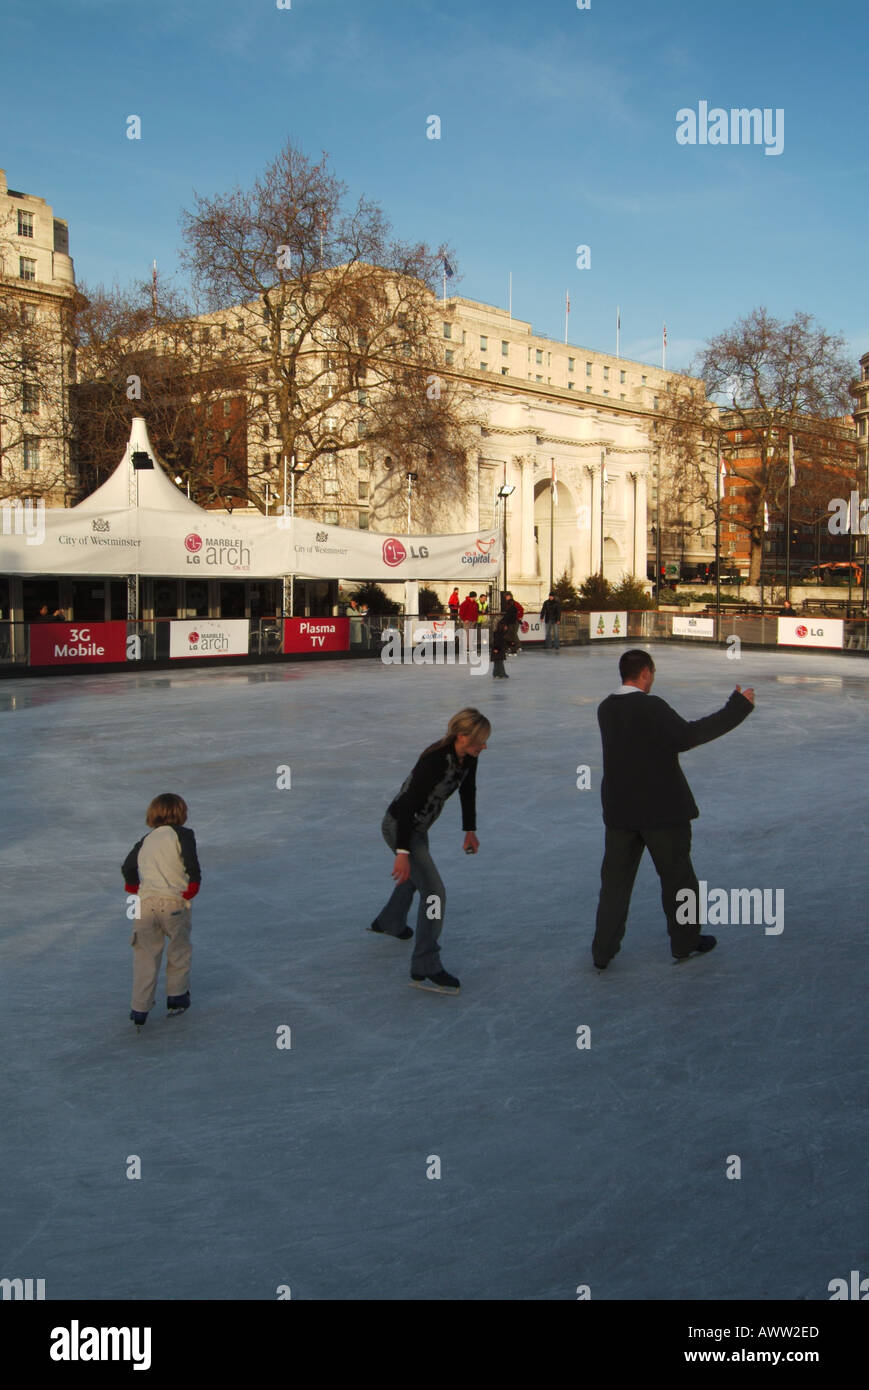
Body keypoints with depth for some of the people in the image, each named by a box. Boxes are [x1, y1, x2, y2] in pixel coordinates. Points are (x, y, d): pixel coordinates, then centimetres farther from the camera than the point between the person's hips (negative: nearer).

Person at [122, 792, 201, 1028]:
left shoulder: (144, 841, 17)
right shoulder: (182, 834, 1)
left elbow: (127, 867, 16)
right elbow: (190, 860, -13)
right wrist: (194, 884, -2)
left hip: (146, 902, 4)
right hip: (174, 902, -3)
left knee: (145, 955, 9)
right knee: (179, 950, 17)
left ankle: (140, 1009, 8)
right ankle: (177, 997, 25)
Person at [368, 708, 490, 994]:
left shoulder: (468, 757, -9)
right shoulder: (435, 759, -33)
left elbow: (468, 791, 9)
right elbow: (408, 803, -32)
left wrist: (470, 830, 16)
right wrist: (403, 852, -33)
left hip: (419, 826, 9)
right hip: (399, 826, -9)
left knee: (416, 875, 30)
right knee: (434, 891, -13)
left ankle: (389, 923, 57)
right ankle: (425, 970, -7)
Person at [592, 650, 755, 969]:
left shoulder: (606, 708, 3)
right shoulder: (651, 707, -19)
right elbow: (687, 736, -26)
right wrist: (737, 707, -22)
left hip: (619, 810, 6)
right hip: (661, 809, -5)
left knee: (615, 878, 12)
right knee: (677, 876, 13)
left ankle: (603, 950, 15)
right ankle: (685, 942, 28)